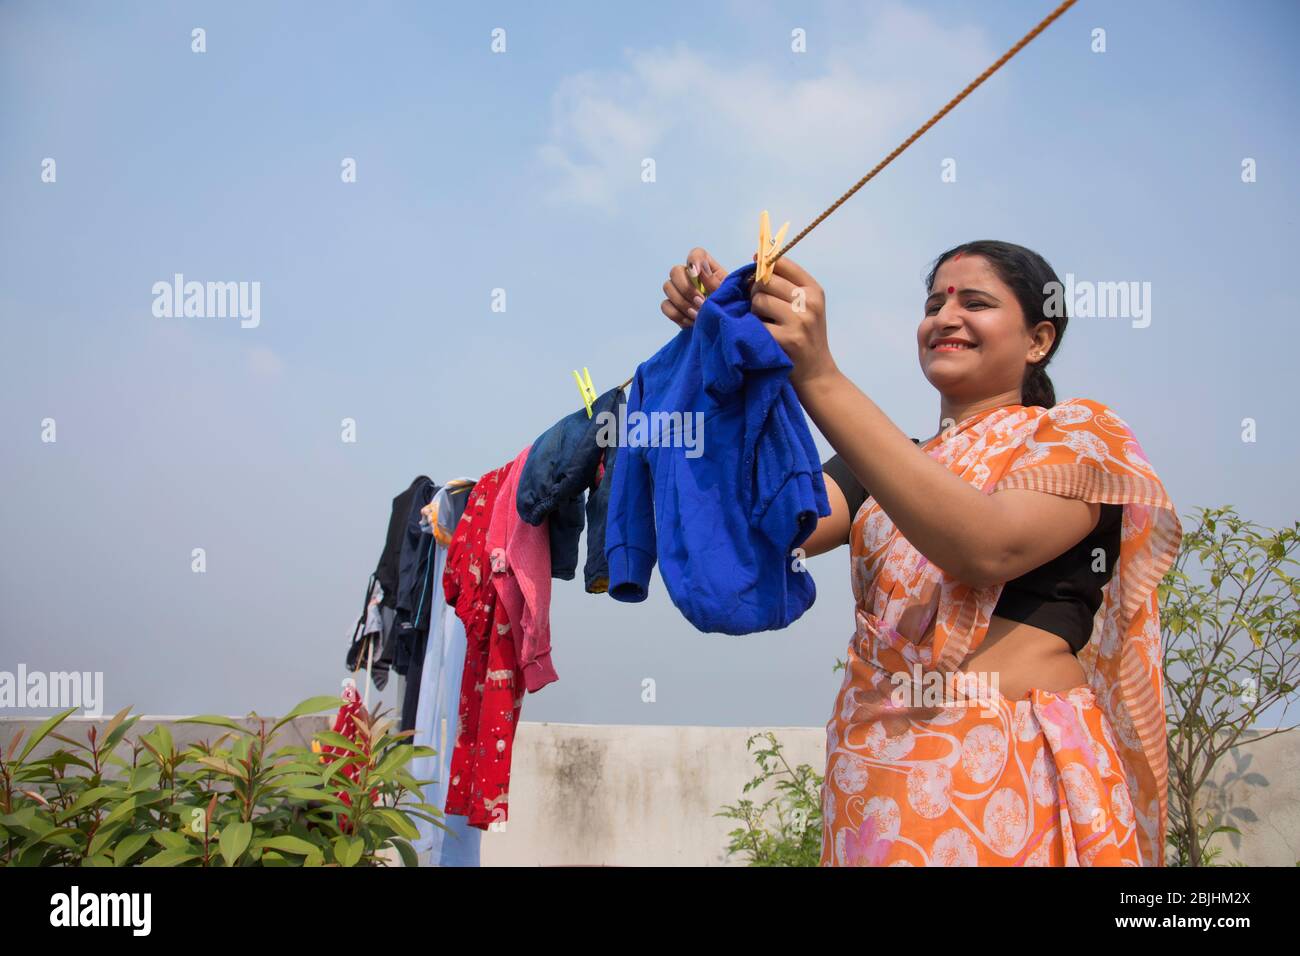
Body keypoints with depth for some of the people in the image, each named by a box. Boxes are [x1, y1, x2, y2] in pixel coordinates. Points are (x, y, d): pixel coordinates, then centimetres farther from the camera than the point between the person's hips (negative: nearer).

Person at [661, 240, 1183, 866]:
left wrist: (819, 379, -23)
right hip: (872, 781, 5)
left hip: (1011, 776, -5)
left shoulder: (1079, 434, 1)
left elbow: (988, 548, -20)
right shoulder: (887, 467, 16)